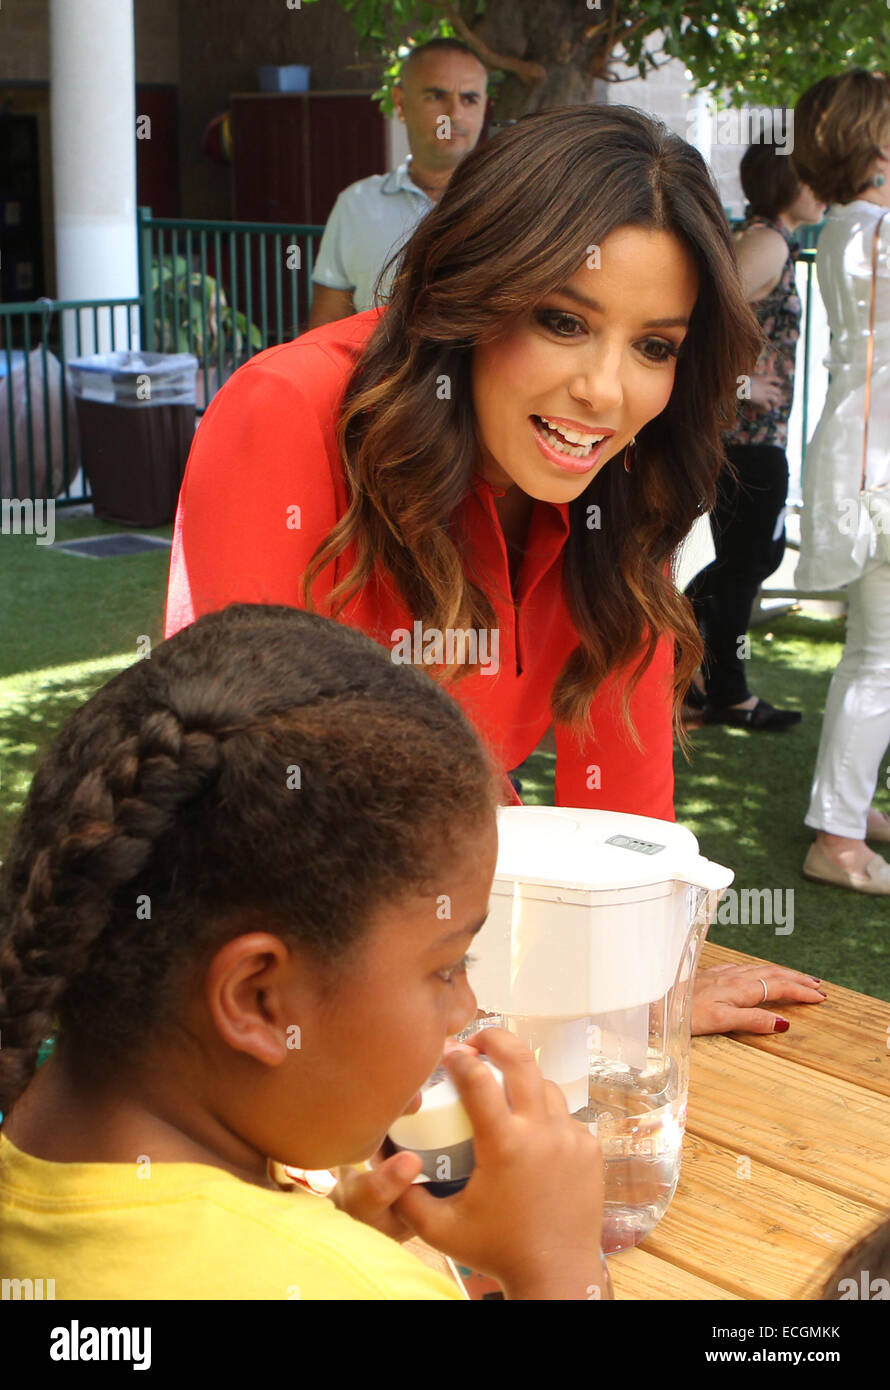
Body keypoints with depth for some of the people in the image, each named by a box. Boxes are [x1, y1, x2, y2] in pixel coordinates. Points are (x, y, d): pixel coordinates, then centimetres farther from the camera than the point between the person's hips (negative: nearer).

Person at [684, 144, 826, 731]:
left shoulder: (767, 241, 14)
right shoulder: (768, 244, -16)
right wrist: (741, 384, -20)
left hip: (757, 433, 10)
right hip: (748, 434, -10)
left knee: (761, 553, 20)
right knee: (746, 560, 2)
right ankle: (725, 693, 15)